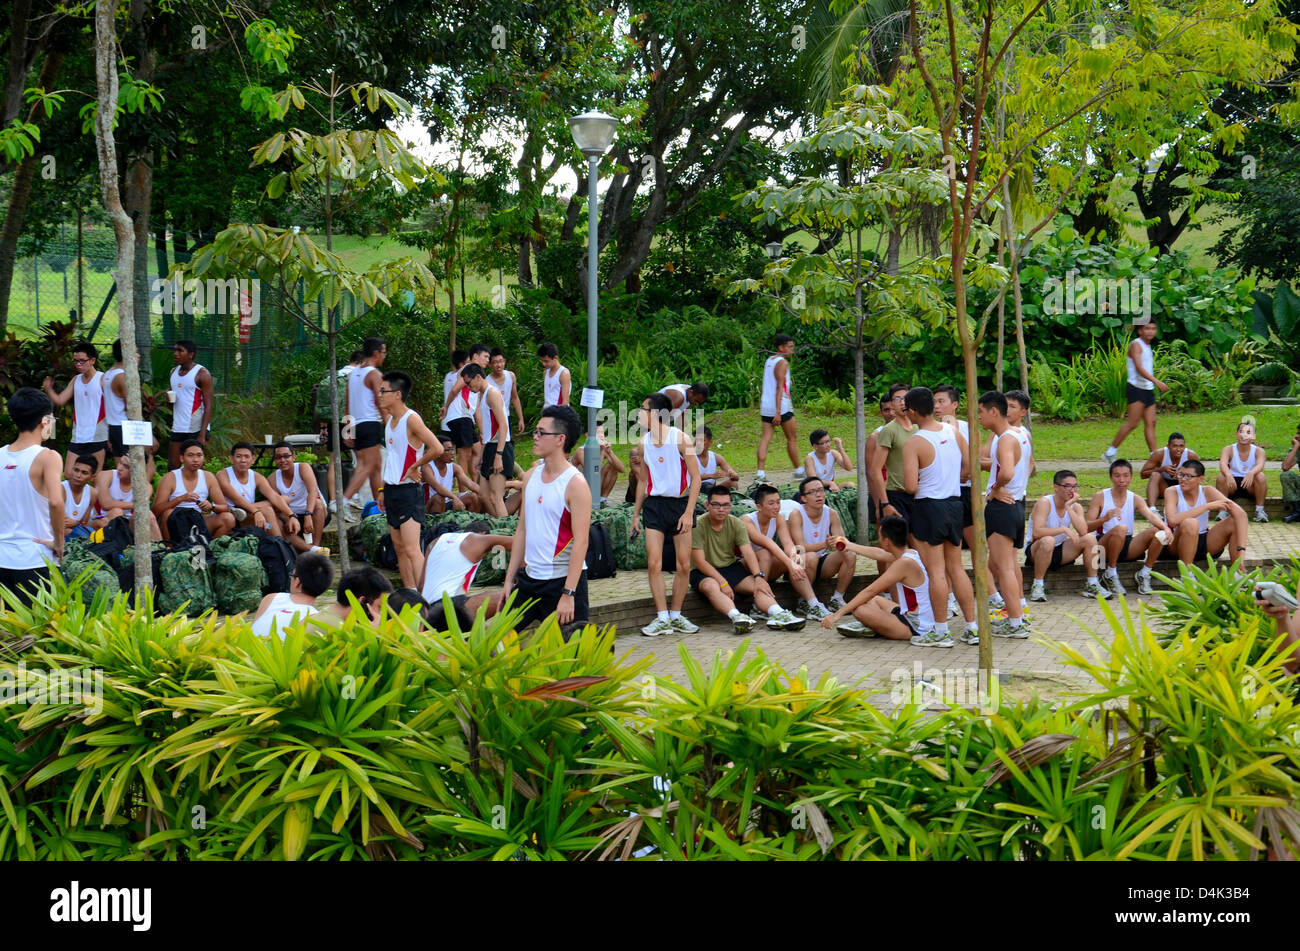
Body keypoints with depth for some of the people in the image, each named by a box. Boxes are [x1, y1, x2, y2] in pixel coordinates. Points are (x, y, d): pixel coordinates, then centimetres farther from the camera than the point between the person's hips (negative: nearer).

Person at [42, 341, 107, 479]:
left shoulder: (102, 379, -4)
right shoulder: (75, 380, 12)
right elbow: (60, 400, 8)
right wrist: (48, 390, -10)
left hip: (97, 436, -5)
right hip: (77, 436, 5)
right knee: (68, 474, 0)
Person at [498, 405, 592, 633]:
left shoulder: (575, 484, -13)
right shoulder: (532, 476, 9)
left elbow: (581, 542, -17)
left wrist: (568, 594, -22)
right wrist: (509, 580, 12)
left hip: (563, 579, -7)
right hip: (529, 578, 7)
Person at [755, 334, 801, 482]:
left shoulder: (769, 360, 15)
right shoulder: (782, 362, -10)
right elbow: (779, 387, -16)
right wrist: (778, 412, -20)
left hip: (766, 406, 7)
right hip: (781, 406, -7)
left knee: (765, 438, -1)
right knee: (792, 438, 7)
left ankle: (760, 472, -12)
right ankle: (798, 471, 17)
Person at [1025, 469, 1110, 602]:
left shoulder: (1076, 507, -1)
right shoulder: (1045, 503, -17)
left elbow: (1083, 532, -19)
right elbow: (1037, 532, -31)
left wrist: (1069, 507, -21)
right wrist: (1064, 529, -34)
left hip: (1060, 553, 6)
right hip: (1035, 550, -6)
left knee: (1090, 538, -12)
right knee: (1048, 541, -38)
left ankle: (1092, 585, -3)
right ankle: (1037, 586, -26)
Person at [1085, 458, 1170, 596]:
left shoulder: (1135, 499, 8)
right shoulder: (1100, 497, -2)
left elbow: (1151, 516, -10)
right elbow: (1086, 527, -9)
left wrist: (1166, 528, -31)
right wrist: (1104, 519, -30)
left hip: (1128, 546, 4)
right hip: (1104, 545, -4)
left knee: (1157, 532, -18)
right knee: (1120, 528, -36)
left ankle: (1144, 574, -2)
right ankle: (1110, 574, -18)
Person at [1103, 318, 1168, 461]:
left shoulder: (1148, 347, 17)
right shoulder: (1136, 345, -11)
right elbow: (1139, 368, -23)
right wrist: (1157, 382, -30)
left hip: (1148, 390, 8)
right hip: (1136, 389, -8)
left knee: (1151, 423, 3)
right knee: (1133, 423, -11)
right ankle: (1110, 452, -3)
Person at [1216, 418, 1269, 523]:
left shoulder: (1258, 451, -4)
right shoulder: (1229, 449, -4)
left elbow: (1260, 465, -25)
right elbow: (1222, 464, -24)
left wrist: (1251, 473, -50)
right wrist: (1228, 475, -47)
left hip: (1250, 487, 0)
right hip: (1232, 485, 0)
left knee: (1261, 476, -29)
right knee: (1221, 476, -28)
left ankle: (1260, 510, -17)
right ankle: (1222, 510, -19)